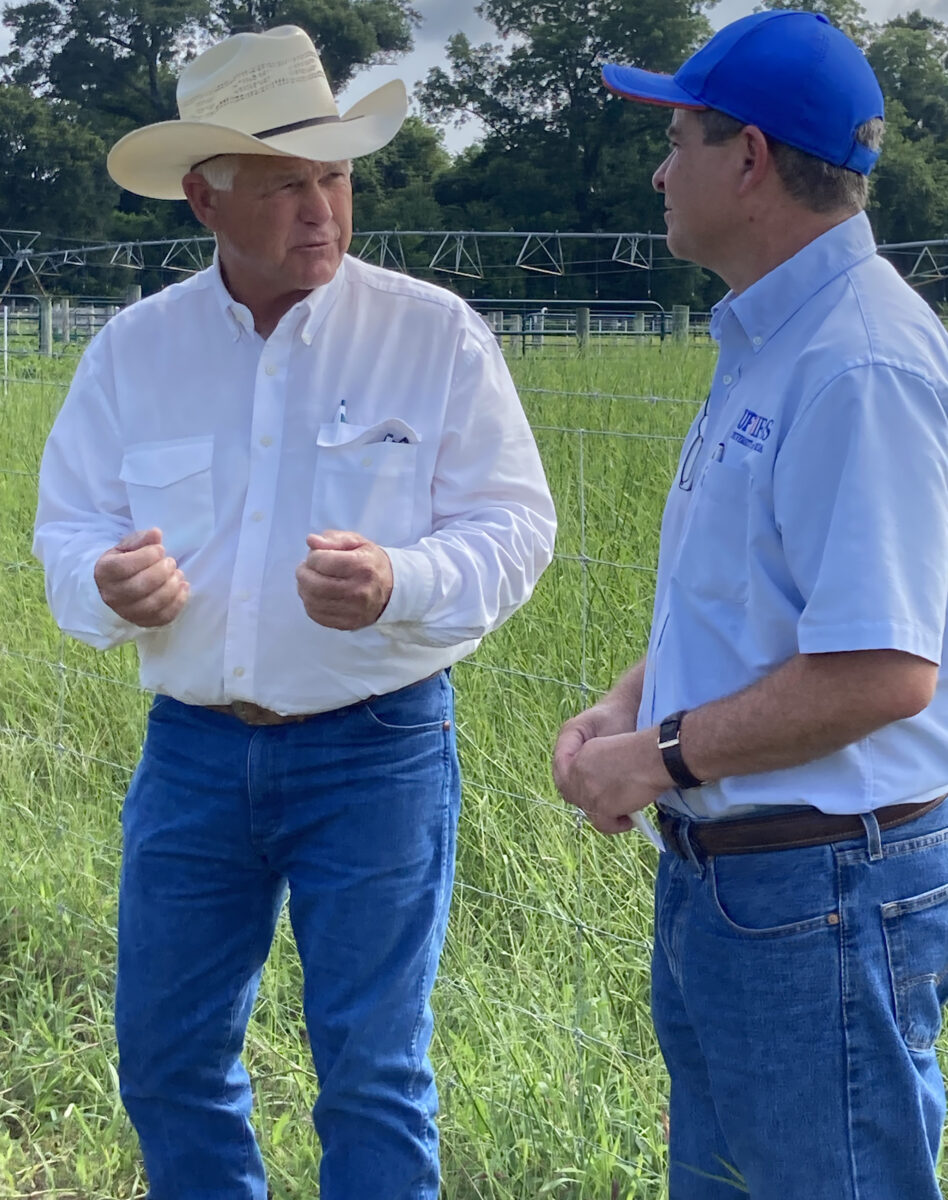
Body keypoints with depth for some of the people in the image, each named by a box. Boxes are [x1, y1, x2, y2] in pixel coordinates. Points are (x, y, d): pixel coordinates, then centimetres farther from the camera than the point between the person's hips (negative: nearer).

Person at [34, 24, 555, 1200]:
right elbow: (68, 531, 6)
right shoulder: (134, 349, 3)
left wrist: (399, 583, -28)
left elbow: (512, 527, -7)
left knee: (370, 1069, 6)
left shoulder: (435, 333, -6)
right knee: (164, 1057, 13)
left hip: (376, 749, -3)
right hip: (191, 747, 3)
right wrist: (108, 586, -18)